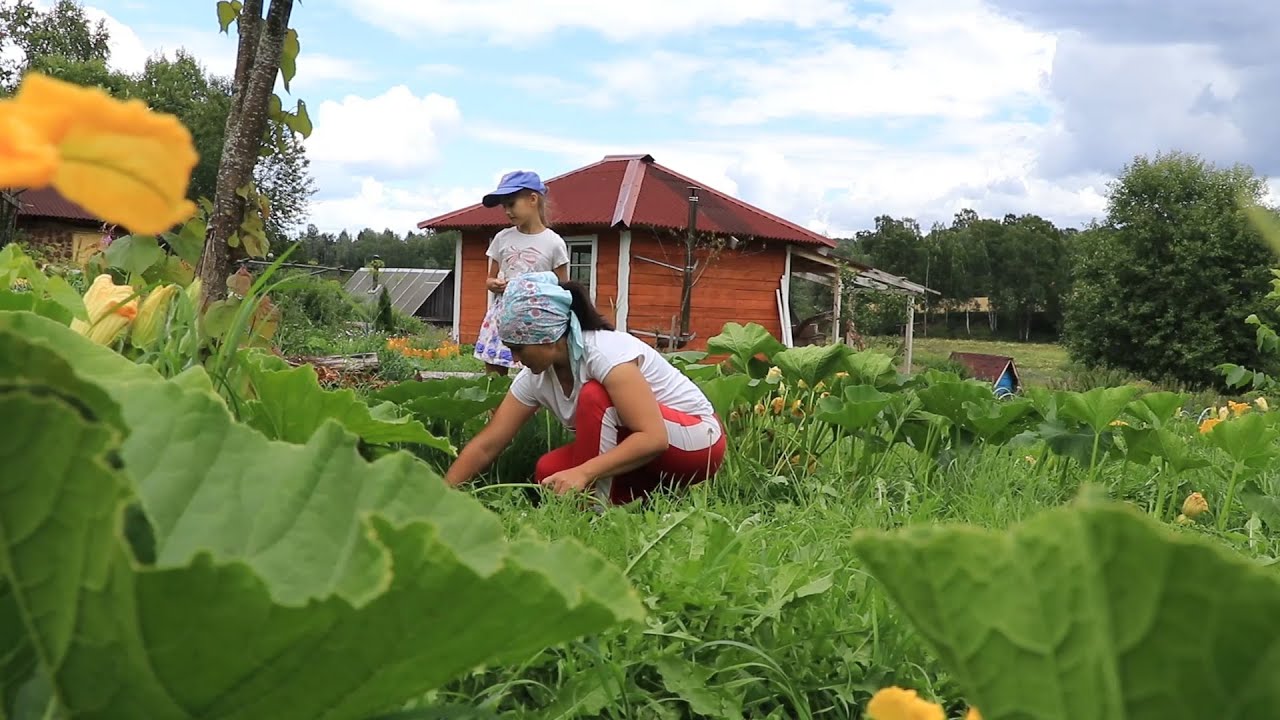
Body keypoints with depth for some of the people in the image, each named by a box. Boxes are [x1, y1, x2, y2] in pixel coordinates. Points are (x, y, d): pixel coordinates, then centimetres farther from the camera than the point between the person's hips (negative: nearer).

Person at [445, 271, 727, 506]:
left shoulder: (604, 352, -28)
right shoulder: (535, 378, -7)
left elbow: (654, 438, -35)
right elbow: (486, 445, -6)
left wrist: (583, 472, -43)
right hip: (642, 449, 8)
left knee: (593, 396, -27)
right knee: (548, 471, -11)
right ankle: (654, 498, -2)